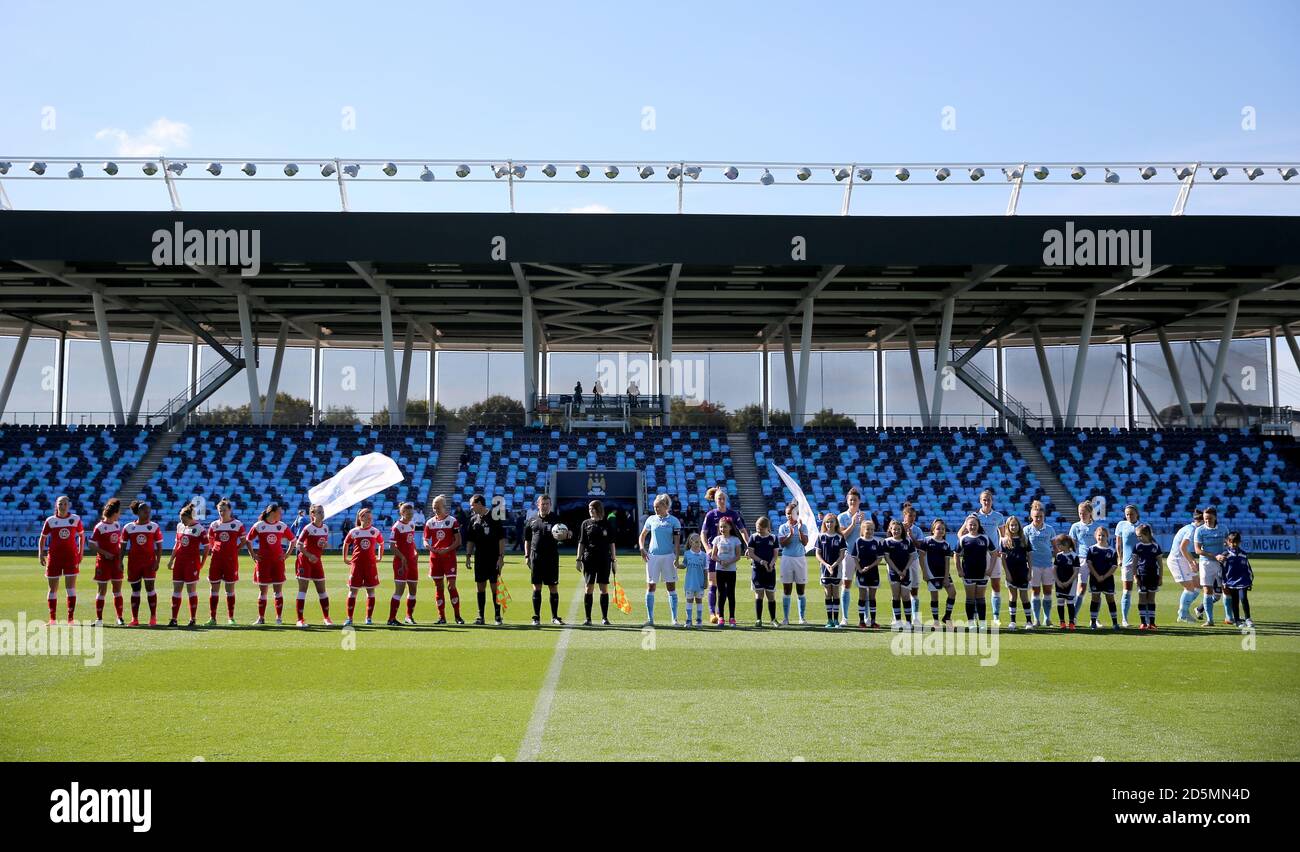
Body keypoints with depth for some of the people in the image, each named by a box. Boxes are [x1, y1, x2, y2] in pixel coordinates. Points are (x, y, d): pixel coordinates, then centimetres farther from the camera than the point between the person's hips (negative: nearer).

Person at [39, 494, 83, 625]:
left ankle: (70, 618, -2)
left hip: (71, 556, 0)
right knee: (53, 588, 4)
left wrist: (80, 554, 7)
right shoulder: (50, 521, 0)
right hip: (54, 557, 1)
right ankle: (52, 618, 12)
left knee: (70, 588, -5)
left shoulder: (76, 519, 2)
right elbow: (42, 538, 9)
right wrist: (40, 554, -1)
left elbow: (81, 535, 12)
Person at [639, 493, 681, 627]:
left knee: (671, 587, -1)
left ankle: (674, 618, 2)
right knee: (650, 586, 2)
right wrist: (642, 548, 2)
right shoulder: (651, 519, 7)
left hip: (669, 556, -2)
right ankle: (650, 618, 8)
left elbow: (677, 541, -2)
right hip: (652, 556, 2)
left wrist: (677, 558, -10)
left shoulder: (674, 521, 0)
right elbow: (642, 536, 18)